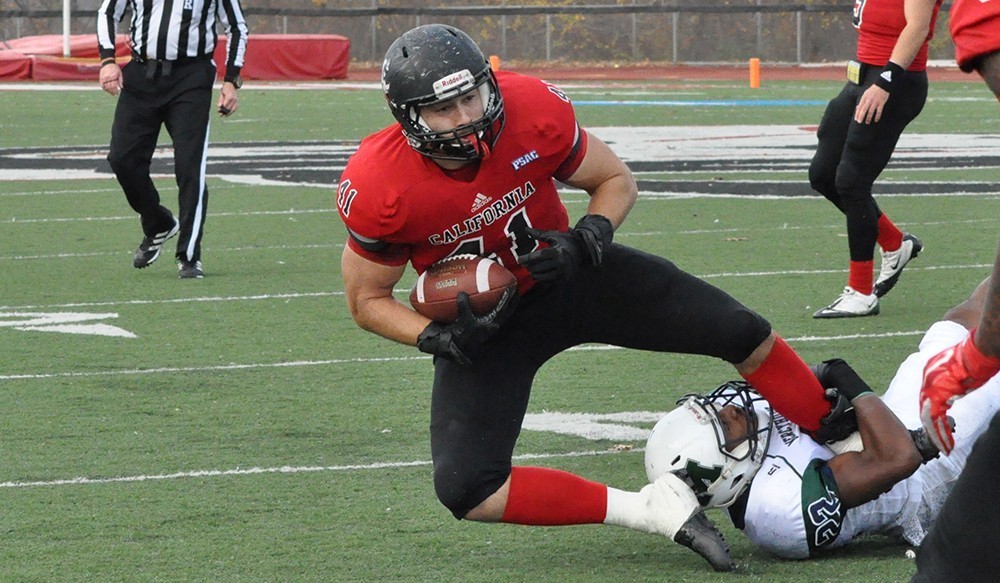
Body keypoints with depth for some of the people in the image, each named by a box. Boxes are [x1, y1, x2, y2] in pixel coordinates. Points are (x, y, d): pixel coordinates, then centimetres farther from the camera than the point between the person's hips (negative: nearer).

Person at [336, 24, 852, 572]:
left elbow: (616, 181, -4)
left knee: (744, 333, -5)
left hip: (567, 277, 2)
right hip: (483, 320, -1)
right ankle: (650, 510, -12)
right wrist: (438, 339, -27)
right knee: (465, 489, -21)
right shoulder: (377, 191, -28)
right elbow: (368, 299, -9)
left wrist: (585, 240, -24)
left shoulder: (533, 110, -24)